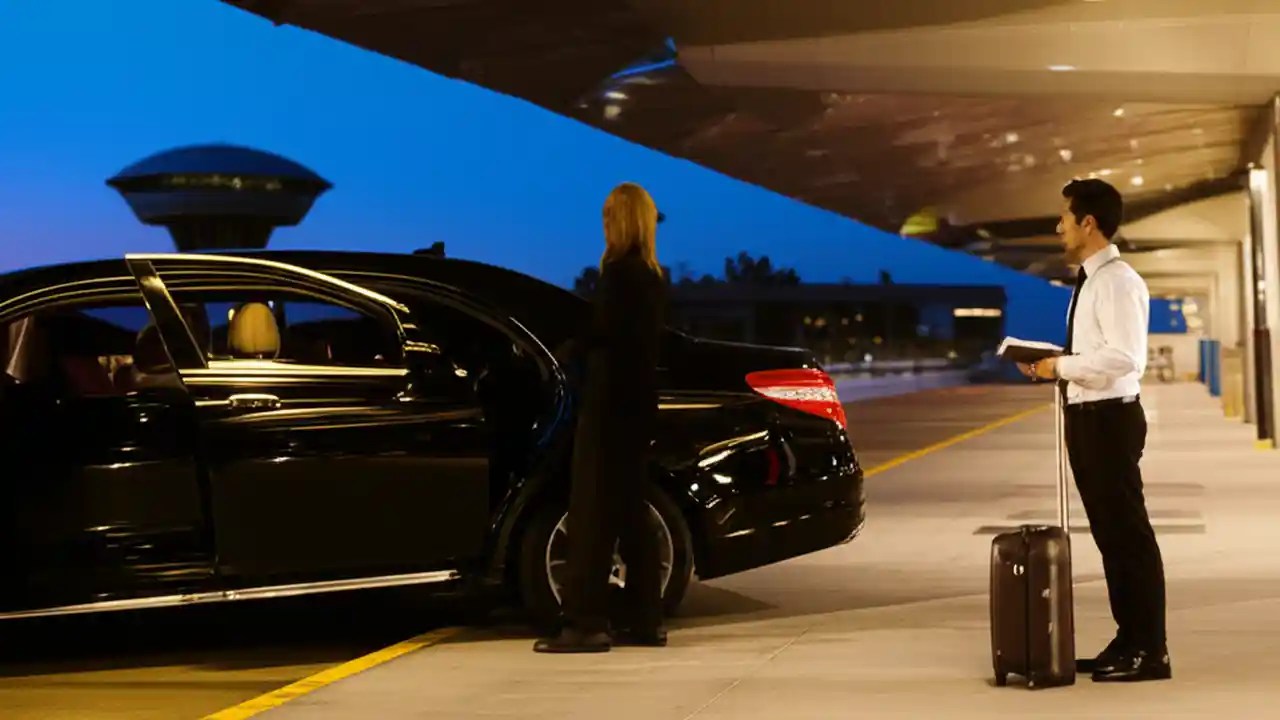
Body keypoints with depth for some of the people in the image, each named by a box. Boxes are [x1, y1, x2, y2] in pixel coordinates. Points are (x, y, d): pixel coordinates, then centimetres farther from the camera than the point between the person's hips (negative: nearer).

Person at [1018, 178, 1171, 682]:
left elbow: (1124, 356, -24)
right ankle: (1129, 640, 24)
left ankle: (1149, 650, 3)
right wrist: (1058, 366, 5)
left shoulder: (1118, 280, -15)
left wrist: (1061, 365, -17)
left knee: (1128, 532, -4)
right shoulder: (1090, 280, 15)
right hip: (1086, 416, 10)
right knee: (1109, 533, 15)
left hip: (1110, 417, -10)